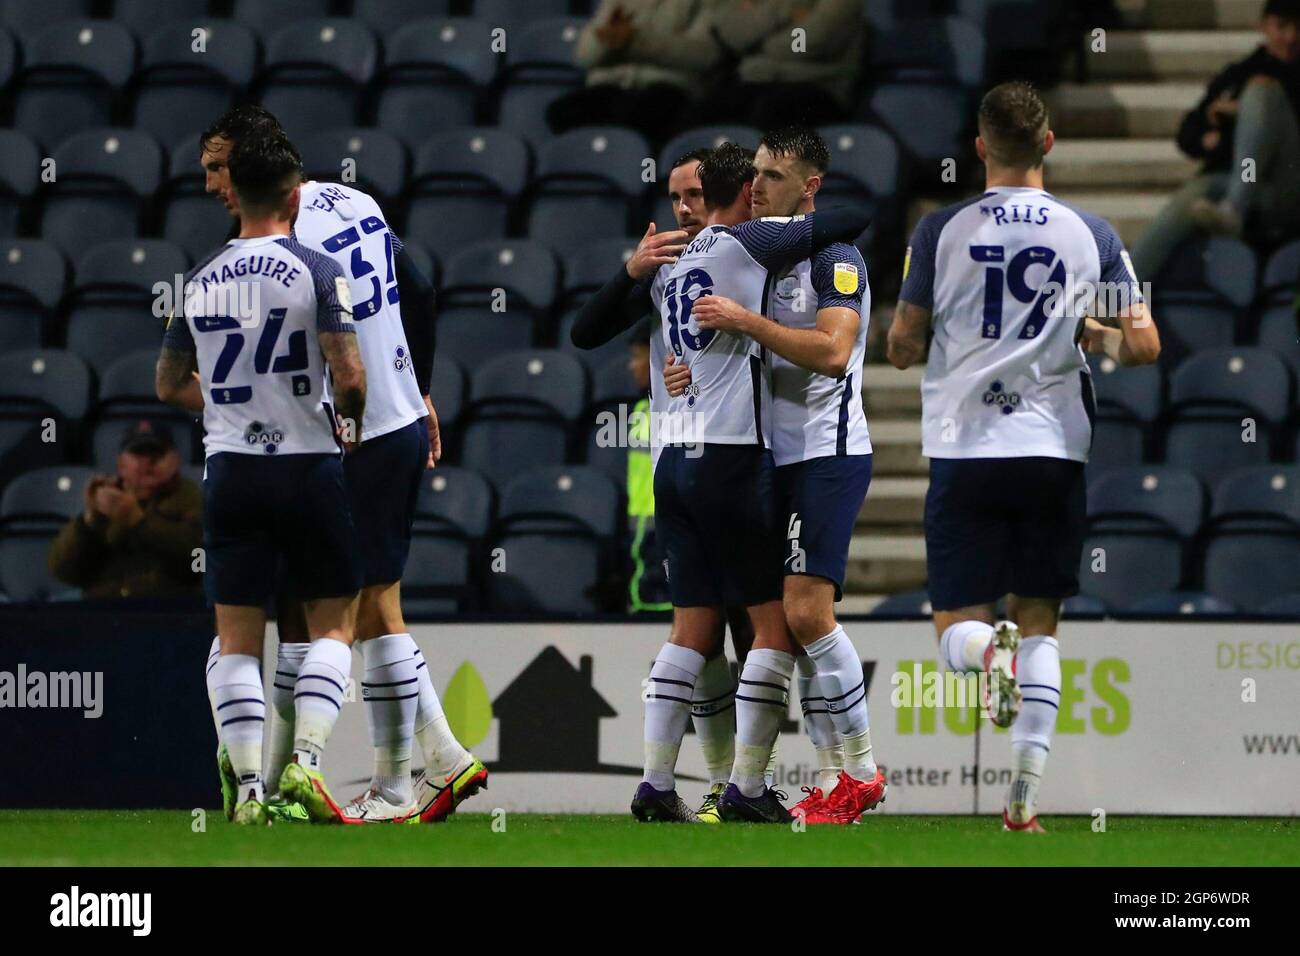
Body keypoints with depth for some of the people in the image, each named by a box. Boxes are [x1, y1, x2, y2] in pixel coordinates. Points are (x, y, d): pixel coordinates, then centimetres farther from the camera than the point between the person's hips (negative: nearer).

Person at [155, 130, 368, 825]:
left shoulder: (200, 281, 6)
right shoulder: (317, 273, -8)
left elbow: (171, 385, 15)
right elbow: (349, 377, -16)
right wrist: (349, 421, 4)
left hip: (229, 470, 3)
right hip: (308, 468, -3)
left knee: (237, 639, 6)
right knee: (333, 623, 8)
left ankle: (248, 786, -2)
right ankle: (305, 758, -9)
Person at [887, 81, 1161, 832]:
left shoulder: (942, 231, -2)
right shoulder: (1091, 234, 1)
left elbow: (902, 348, 2)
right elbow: (1143, 346, -1)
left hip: (965, 452, -1)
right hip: (1054, 452, 1)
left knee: (958, 626, 7)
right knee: (1040, 622, 11)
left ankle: (990, 650, -30)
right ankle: (1027, 789, -2)